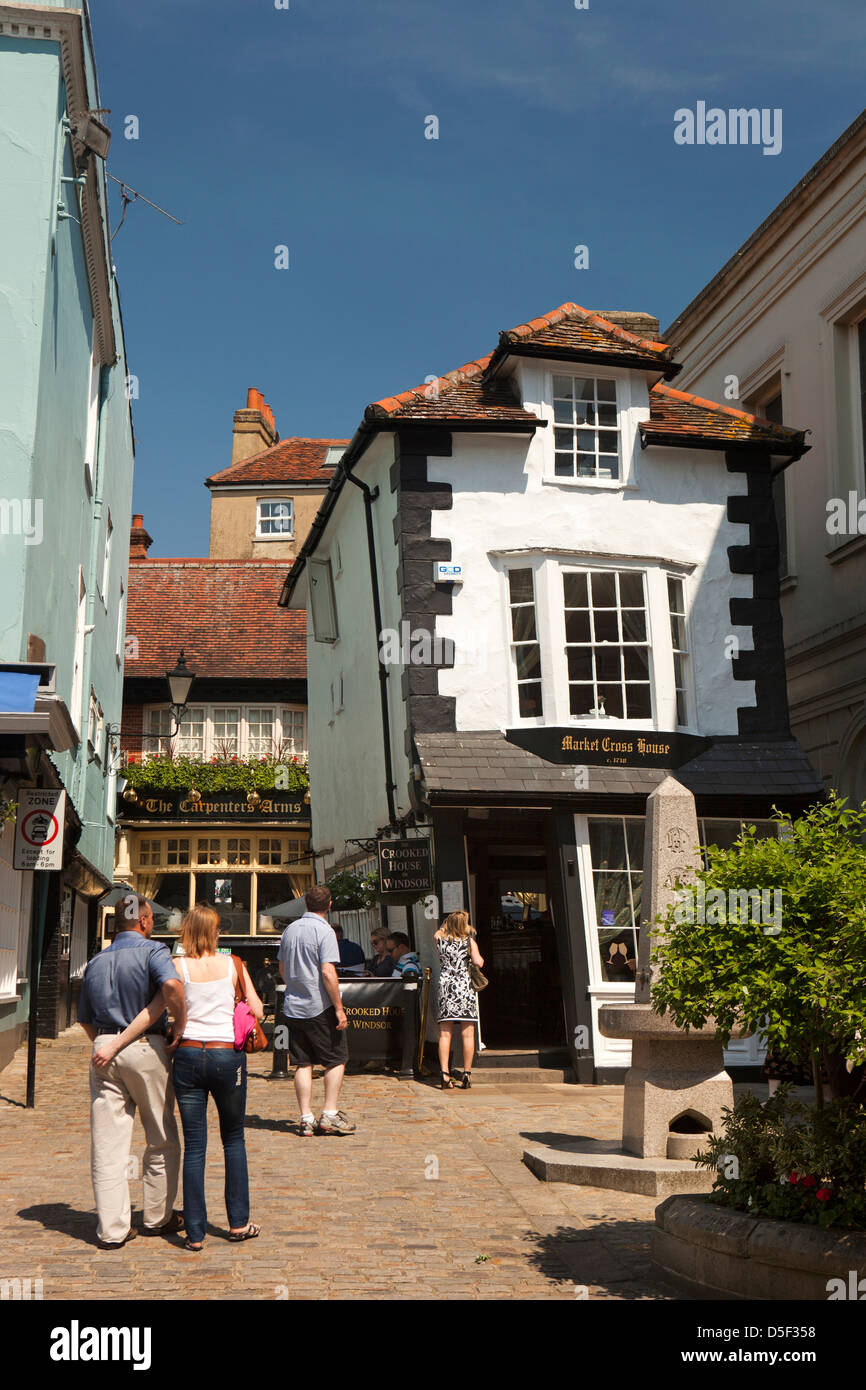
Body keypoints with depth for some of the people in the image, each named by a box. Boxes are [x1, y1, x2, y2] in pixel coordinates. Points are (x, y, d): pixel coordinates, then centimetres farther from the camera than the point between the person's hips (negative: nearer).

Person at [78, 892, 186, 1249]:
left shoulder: (96, 962, 14)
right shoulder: (153, 952, -6)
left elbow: (84, 1019, 19)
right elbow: (172, 986, -27)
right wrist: (182, 1027, -14)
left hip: (104, 1049, 5)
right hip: (146, 1049, -5)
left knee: (107, 1143, 4)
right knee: (161, 1139, 11)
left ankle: (112, 1229, 5)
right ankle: (157, 1217, 20)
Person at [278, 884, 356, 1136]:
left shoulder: (290, 929, 8)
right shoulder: (324, 931, -13)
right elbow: (328, 973, -19)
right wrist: (339, 1008, -15)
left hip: (293, 1007, 6)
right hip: (320, 1007, -6)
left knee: (302, 1064, 8)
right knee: (336, 1060, 6)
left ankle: (306, 1119, 8)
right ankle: (330, 1115, 3)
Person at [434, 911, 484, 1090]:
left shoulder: (440, 939, 5)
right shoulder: (469, 941, -1)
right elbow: (479, 963, -11)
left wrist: (447, 922, 25)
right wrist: (479, 956, 9)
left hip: (445, 987, 2)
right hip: (465, 987, -2)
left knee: (445, 1034, 1)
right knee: (468, 1034, 3)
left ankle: (445, 1074, -6)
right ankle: (466, 1074, 3)